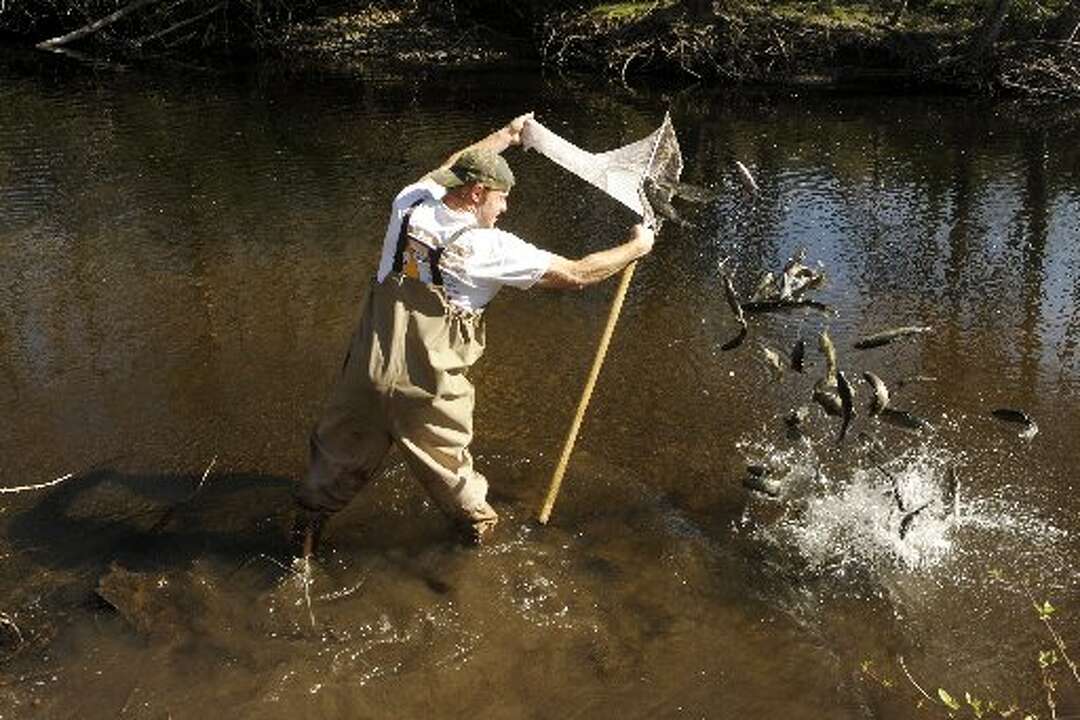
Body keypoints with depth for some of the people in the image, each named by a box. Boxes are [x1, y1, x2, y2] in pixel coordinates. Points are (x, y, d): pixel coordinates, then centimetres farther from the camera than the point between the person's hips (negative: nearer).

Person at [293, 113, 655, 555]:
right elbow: (576, 274, -10)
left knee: (342, 445, 22)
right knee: (446, 459, 19)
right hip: (428, 383, -4)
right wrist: (636, 247, 5)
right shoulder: (490, 247, -16)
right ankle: (479, 524, 42)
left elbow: (452, 166, 20)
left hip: (368, 368, 4)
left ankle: (308, 524, 38)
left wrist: (507, 135, 33)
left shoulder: (410, 204, -3)